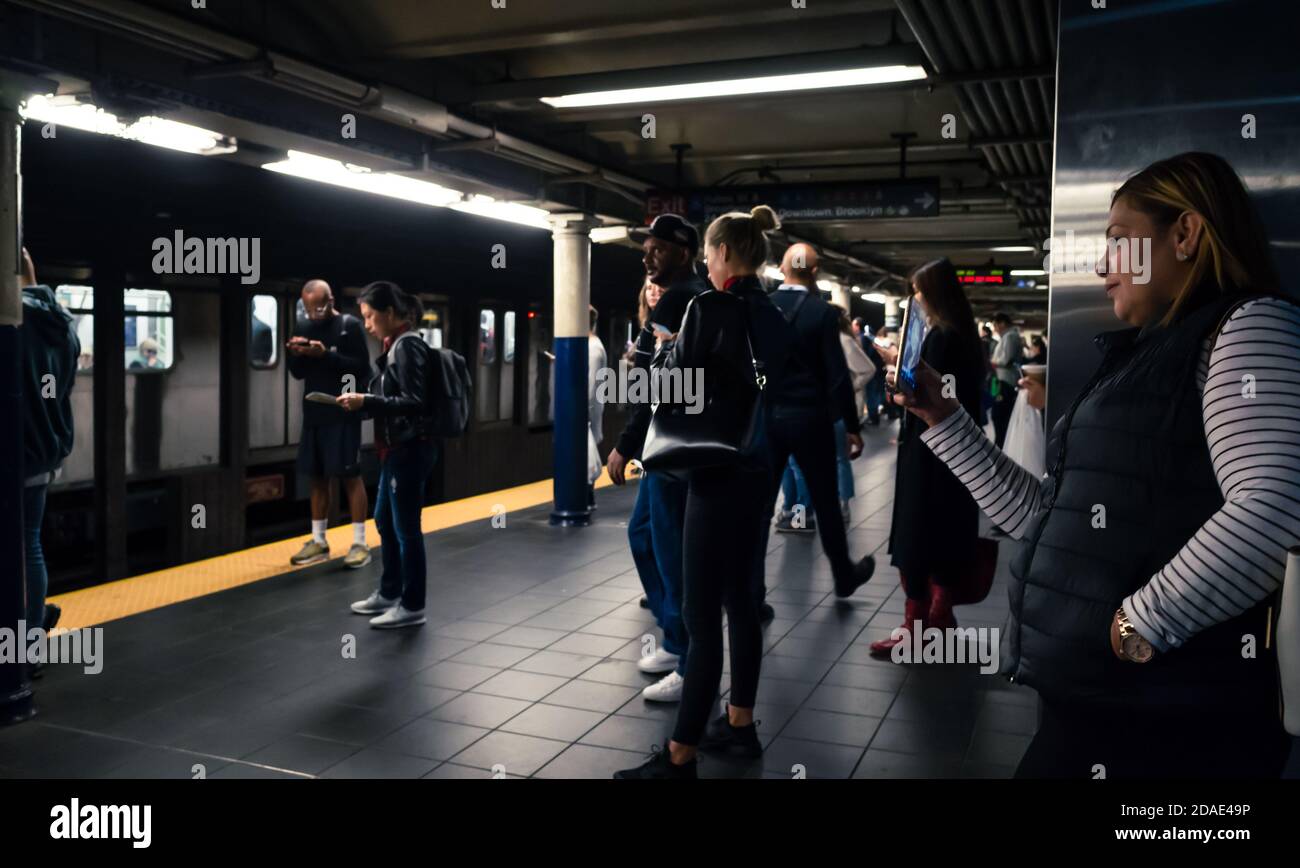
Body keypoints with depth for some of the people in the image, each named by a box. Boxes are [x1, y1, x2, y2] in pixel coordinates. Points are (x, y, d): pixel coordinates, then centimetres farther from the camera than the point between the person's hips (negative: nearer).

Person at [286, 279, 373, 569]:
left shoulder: (350, 325, -6)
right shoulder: (304, 326, 11)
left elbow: (362, 368, -13)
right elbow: (298, 373, 14)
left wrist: (326, 355, -22)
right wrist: (295, 355, -7)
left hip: (343, 414, -6)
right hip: (314, 414, 6)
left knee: (350, 475, -2)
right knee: (317, 477, 9)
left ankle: (359, 543, 2)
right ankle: (318, 542, 17)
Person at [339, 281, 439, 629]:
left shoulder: (408, 346, -15)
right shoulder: (395, 347, 14)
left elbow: (415, 402, -21)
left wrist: (366, 401, -21)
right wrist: (361, 402, 6)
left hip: (411, 449, -10)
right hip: (396, 448, 10)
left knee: (406, 527, -2)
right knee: (385, 521, 19)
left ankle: (412, 607, 9)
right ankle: (389, 593, 33)